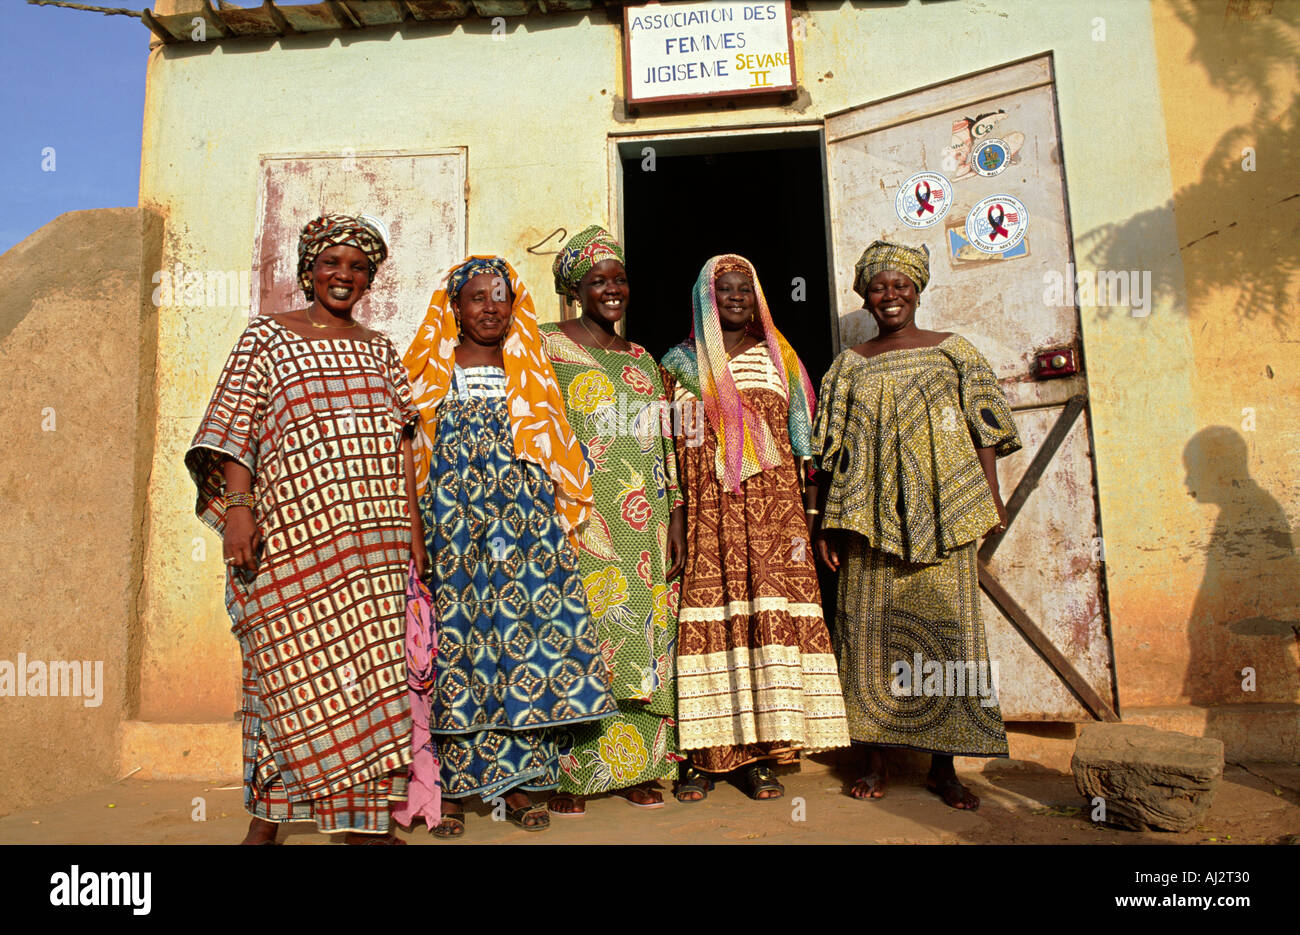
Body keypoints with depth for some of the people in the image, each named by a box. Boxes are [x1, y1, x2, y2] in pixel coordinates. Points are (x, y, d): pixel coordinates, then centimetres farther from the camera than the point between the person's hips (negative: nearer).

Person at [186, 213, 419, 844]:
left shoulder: (380, 350, 17)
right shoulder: (266, 337, 7)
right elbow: (234, 428, 0)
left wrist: (413, 526, 10)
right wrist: (237, 507, -12)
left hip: (372, 541, 3)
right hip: (290, 534, -3)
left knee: (370, 663, 3)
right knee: (295, 664, -2)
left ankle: (363, 817, 12)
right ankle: (267, 817, 13)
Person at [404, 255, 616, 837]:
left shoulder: (531, 375, 15)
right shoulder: (430, 375, 10)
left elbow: (557, 453, 13)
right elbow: (407, 453, 7)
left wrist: (559, 522, 3)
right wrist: (412, 532, -3)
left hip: (523, 520, 2)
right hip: (452, 523, -1)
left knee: (524, 627, -4)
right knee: (457, 635, -3)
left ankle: (517, 784, 7)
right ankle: (454, 788, 7)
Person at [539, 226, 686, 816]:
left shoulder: (642, 360, 20)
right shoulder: (549, 346, 4)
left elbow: (663, 443, 17)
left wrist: (676, 518, 9)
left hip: (644, 519, 5)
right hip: (580, 516, -5)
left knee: (646, 632, 4)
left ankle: (636, 767, 15)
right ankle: (569, 772, 6)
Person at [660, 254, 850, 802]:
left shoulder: (777, 358, 15)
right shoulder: (680, 363, 11)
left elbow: (796, 444, 11)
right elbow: (669, 449, 6)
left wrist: (801, 520, 3)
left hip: (772, 505, 1)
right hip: (707, 509, -1)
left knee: (771, 613, -6)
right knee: (708, 613, -5)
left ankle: (759, 755, 2)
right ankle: (703, 755, 3)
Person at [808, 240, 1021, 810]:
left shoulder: (953, 350, 10)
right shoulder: (849, 366, 11)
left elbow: (984, 430, 7)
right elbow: (830, 450, 9)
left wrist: (992, 498, -1)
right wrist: (824, 522, 4)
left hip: (941, 515, 0)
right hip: (870, 517, 1)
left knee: (945, 627, -1)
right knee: (870, 629, 2)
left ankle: (943, 766, 9)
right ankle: (874, 760, 13)